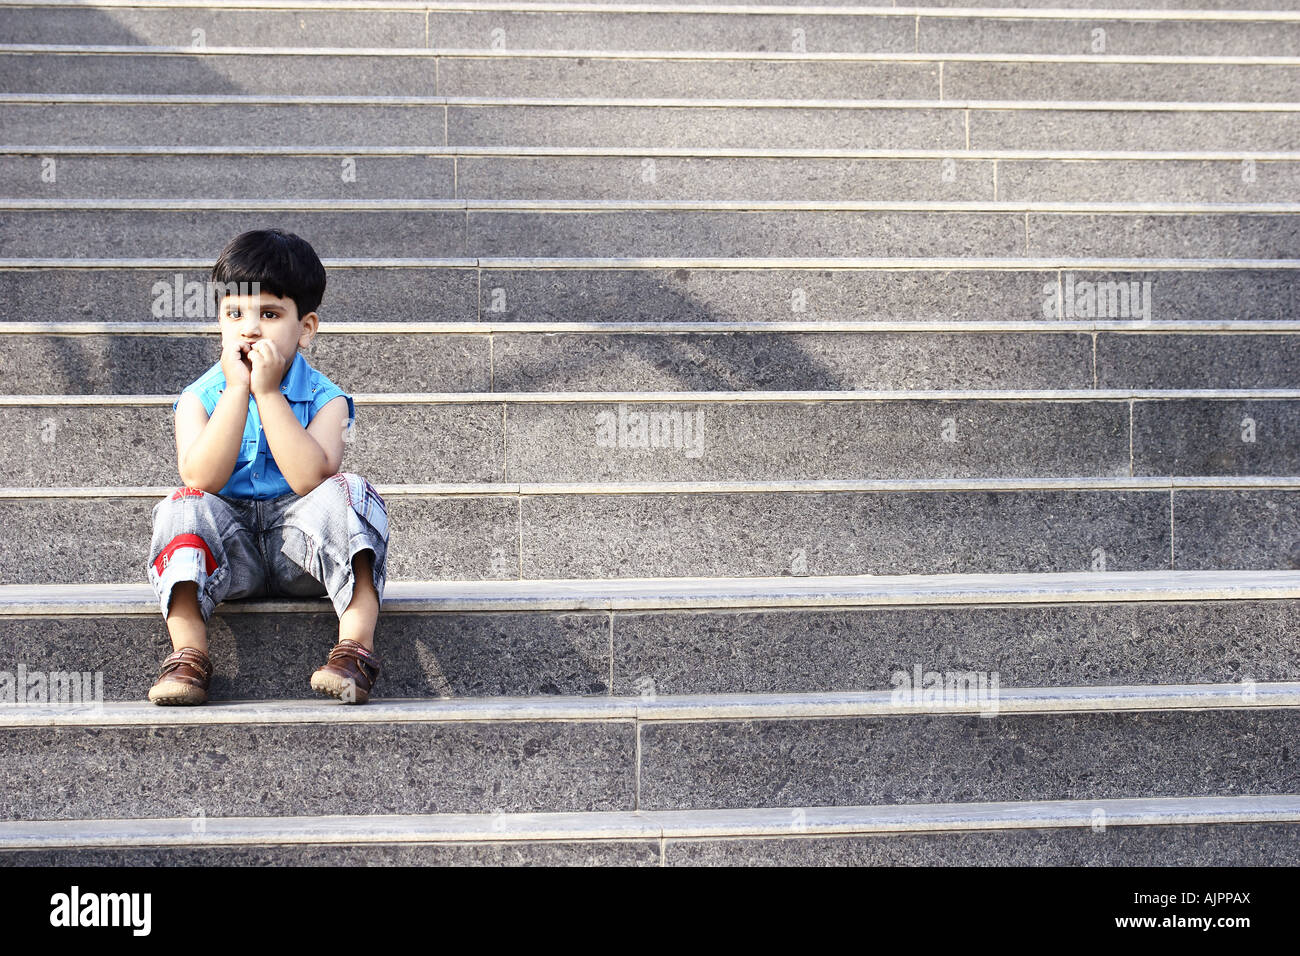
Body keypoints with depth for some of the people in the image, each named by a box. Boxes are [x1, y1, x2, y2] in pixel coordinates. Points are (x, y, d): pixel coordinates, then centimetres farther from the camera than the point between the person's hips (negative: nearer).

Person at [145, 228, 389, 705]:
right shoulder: (199, 397, 0)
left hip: (299, 546, -1)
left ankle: (356, 644, -37)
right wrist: (237, 389, -20)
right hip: (229, 550, 1)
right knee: (184, 507, -26)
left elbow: (311, 478, -24)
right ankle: (188, 650, -32)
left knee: (345, 493, -28)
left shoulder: (324, 398, -5)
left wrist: (267, 392, -22)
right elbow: (201, 479, -19)